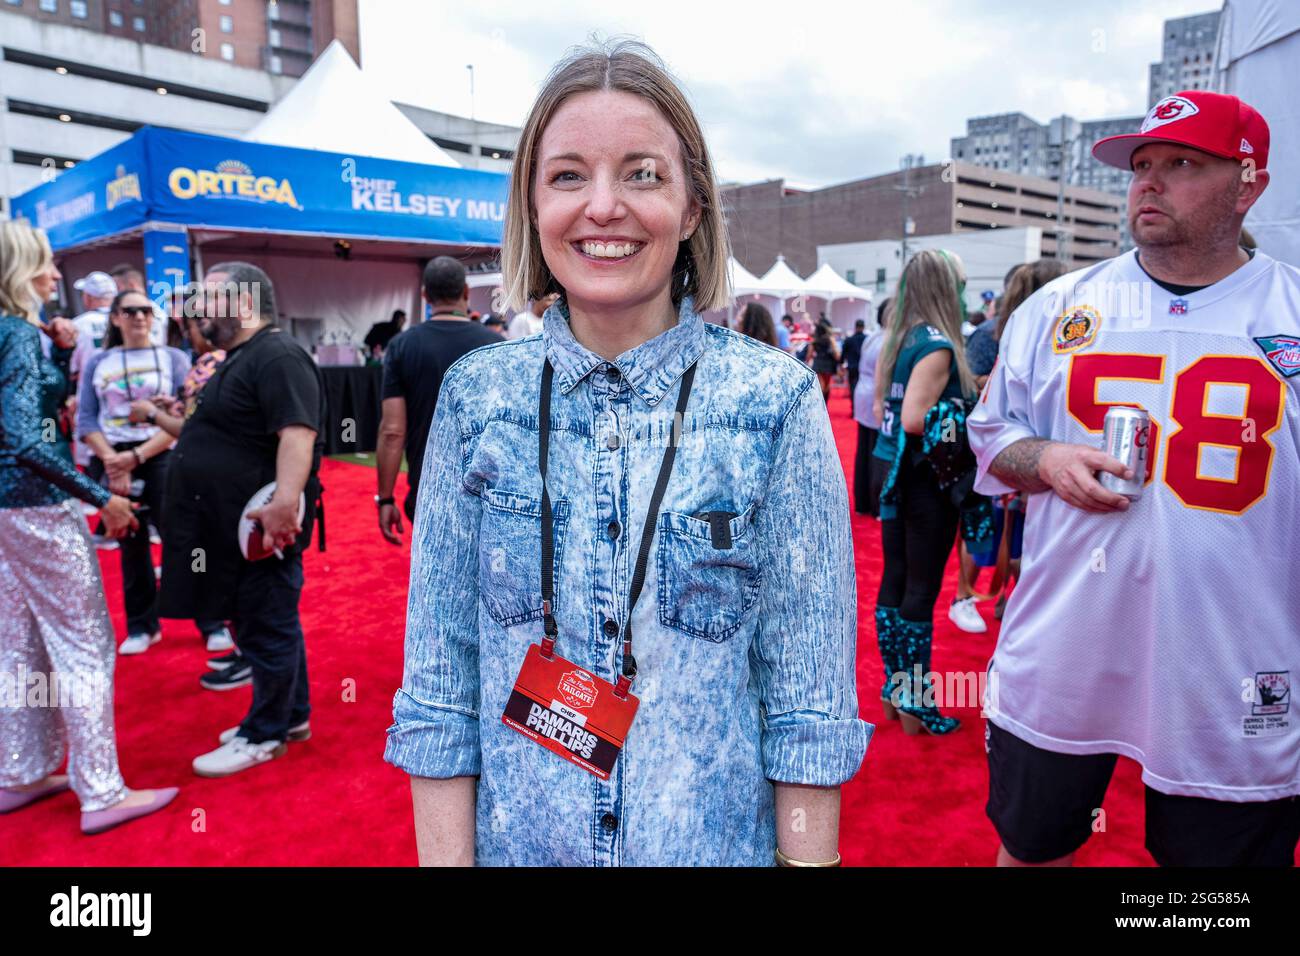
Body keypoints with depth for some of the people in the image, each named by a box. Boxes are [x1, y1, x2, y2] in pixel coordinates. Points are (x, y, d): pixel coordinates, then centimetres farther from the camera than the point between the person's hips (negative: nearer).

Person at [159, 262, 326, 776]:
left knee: (268, 627, 2)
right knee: (262, 623, 18)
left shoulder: (278, 358, -18)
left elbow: (298, 433, -30)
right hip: (234, 526, 11)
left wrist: (284, 504, -37)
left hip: (263, 527, -11)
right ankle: (291, 715, 31)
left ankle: (265, 734, 15)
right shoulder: (240, 359, 18)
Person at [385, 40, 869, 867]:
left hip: (719, 841, -1)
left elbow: (810, 703, -9)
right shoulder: (475, 397, -7)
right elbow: (441, 683, -4)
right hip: (516, 839, 2)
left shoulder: (777, 402, -13)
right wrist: (447, 856, -5)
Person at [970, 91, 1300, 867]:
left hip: (1233, 688, -1)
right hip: (1059, 664, 2)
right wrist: (1048, 461, -11)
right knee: (1030, 850, 19)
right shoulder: (1058, 308, 4)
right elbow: (992, 433, 10)